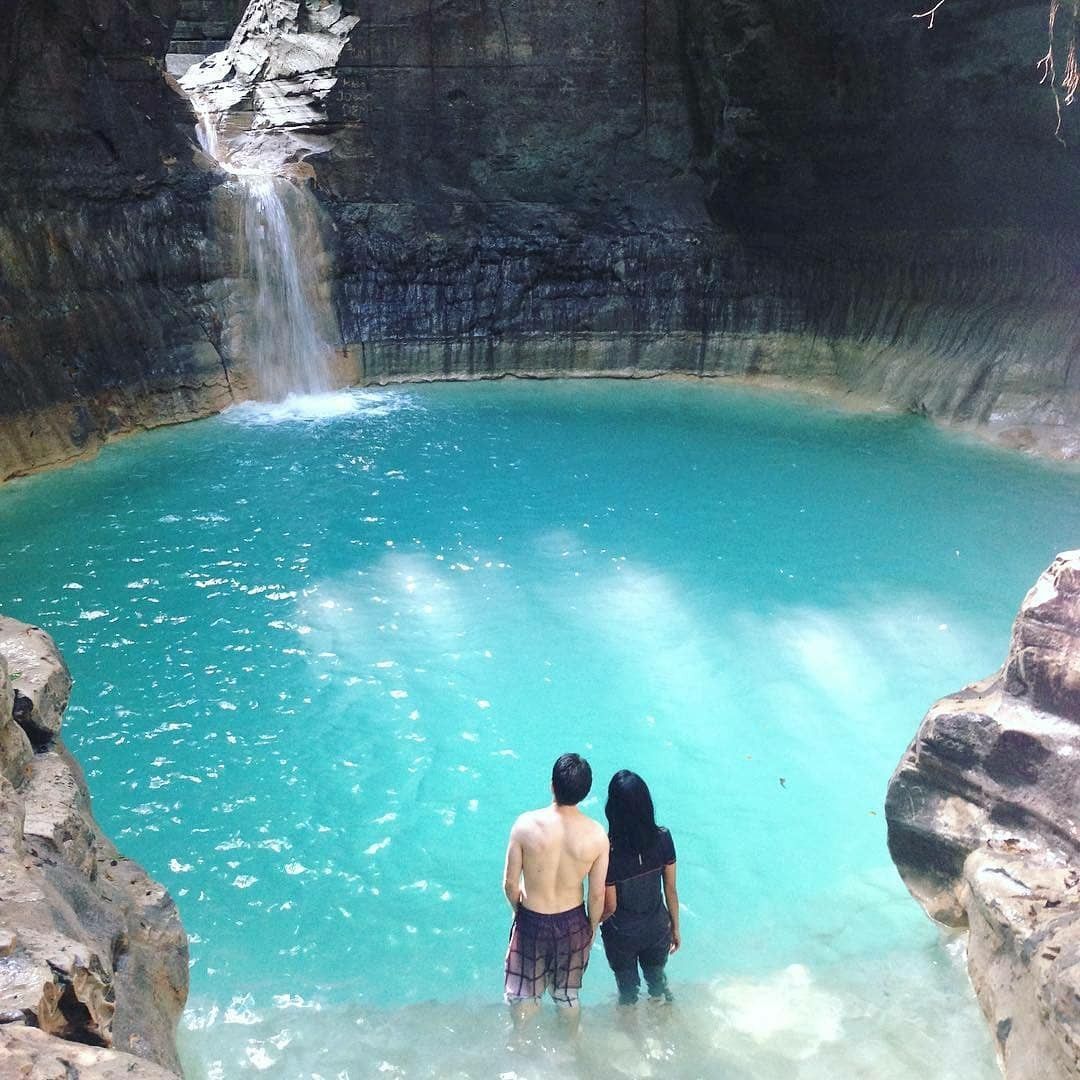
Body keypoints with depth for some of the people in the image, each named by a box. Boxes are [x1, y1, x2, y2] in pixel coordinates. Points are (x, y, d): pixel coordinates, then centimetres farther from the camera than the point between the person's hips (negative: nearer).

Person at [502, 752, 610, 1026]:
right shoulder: (597, 834, -20)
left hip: (532, 921, -1)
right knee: (568, 994, 27)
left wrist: (518, 909, 8)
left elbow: (510, 883, -14)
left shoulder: (526, 824, -24)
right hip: (573, 922, 2)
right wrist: (592, 927, 9)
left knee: (524, 991, 24)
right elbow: (597, 894, -10)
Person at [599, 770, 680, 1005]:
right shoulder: (662, 838, -20)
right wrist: (675, 928, 9)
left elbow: (609, 906, -19)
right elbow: (671, 890, -7)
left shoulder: (608, 850, -30)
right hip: (657, 930, 2)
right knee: (657, 978, 29)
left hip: (621, 935, -2)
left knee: (628, 989, 25)